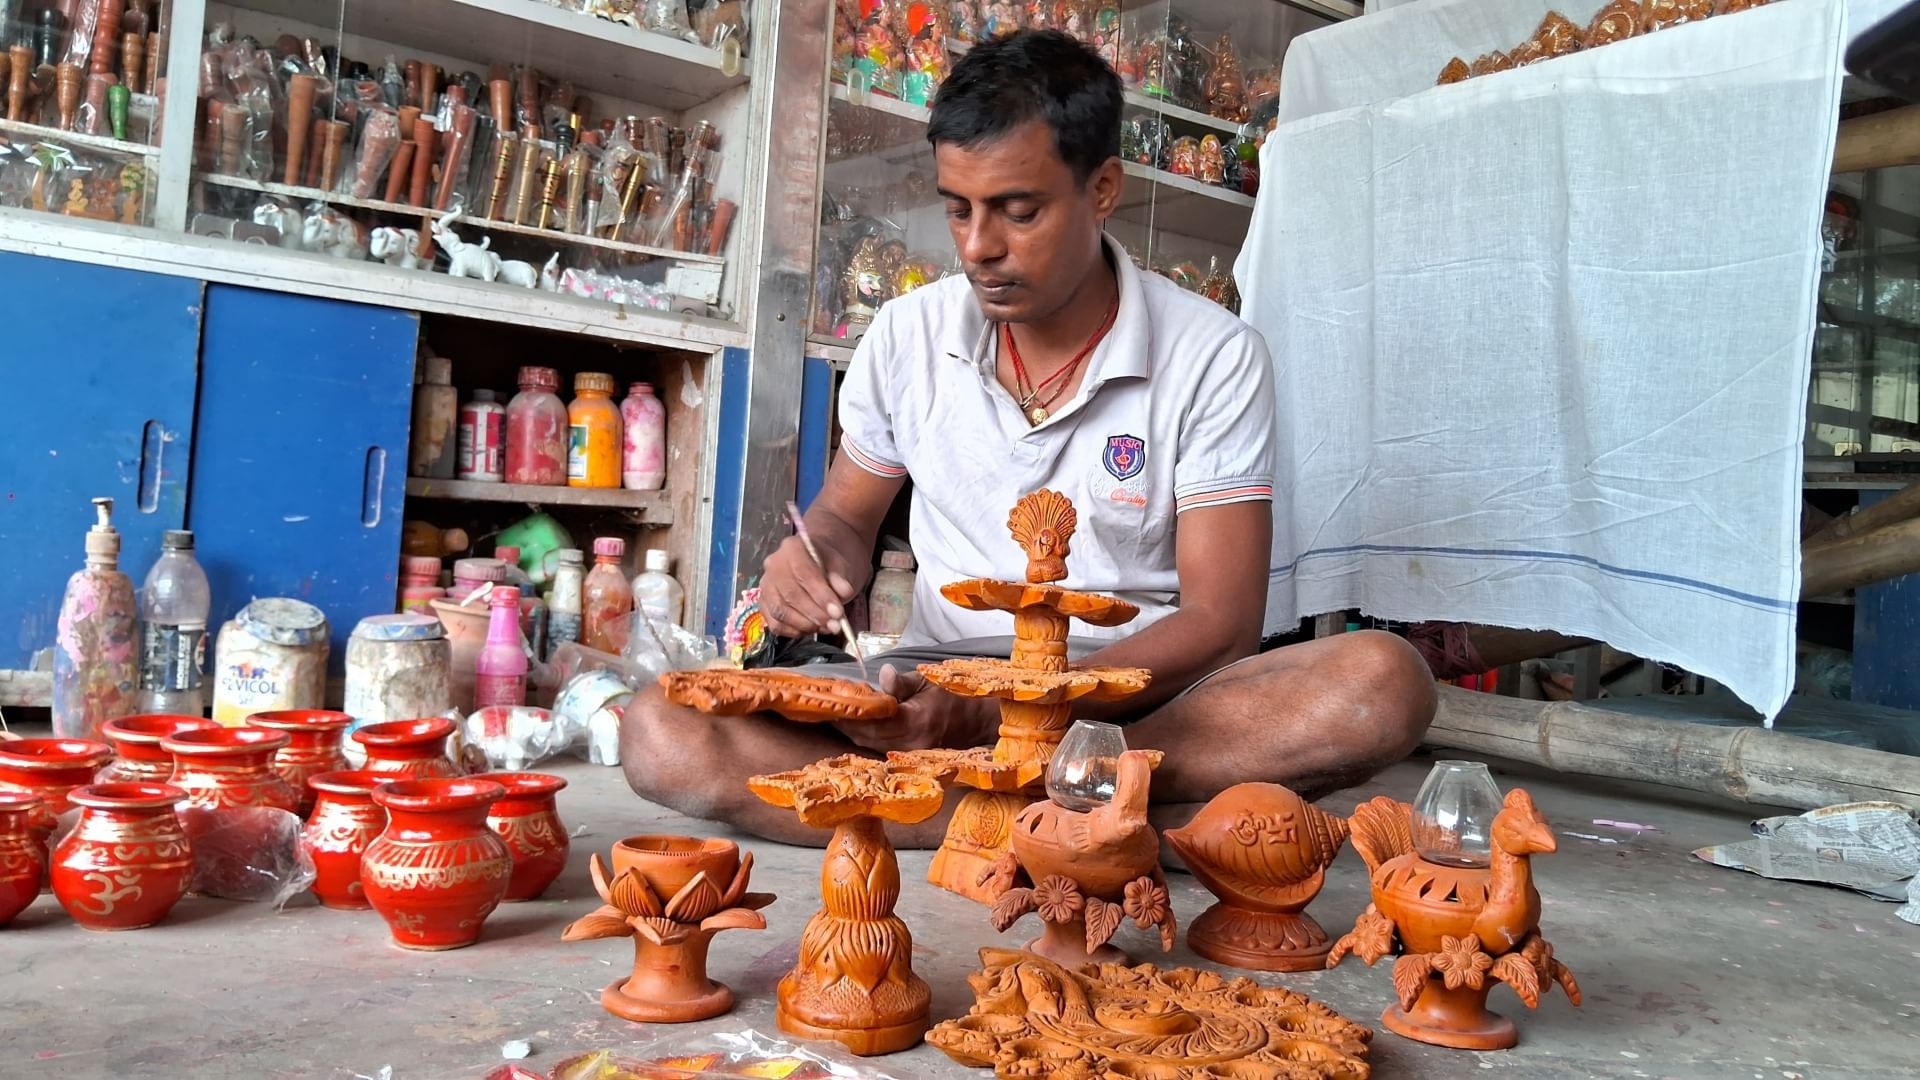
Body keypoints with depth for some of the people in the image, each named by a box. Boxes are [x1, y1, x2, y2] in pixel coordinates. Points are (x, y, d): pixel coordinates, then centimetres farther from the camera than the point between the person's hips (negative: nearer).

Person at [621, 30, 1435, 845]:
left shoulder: (1214, 357, -6)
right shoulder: (905, 335, 2)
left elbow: (1221, 624, -10)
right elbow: (845, 516, 17)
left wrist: (995, 713, -23)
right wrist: (817, 562, -10)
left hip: (1141, 695, -2)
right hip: (938, 686, 3)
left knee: (1382, 681, -30)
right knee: (662, 731, -23)